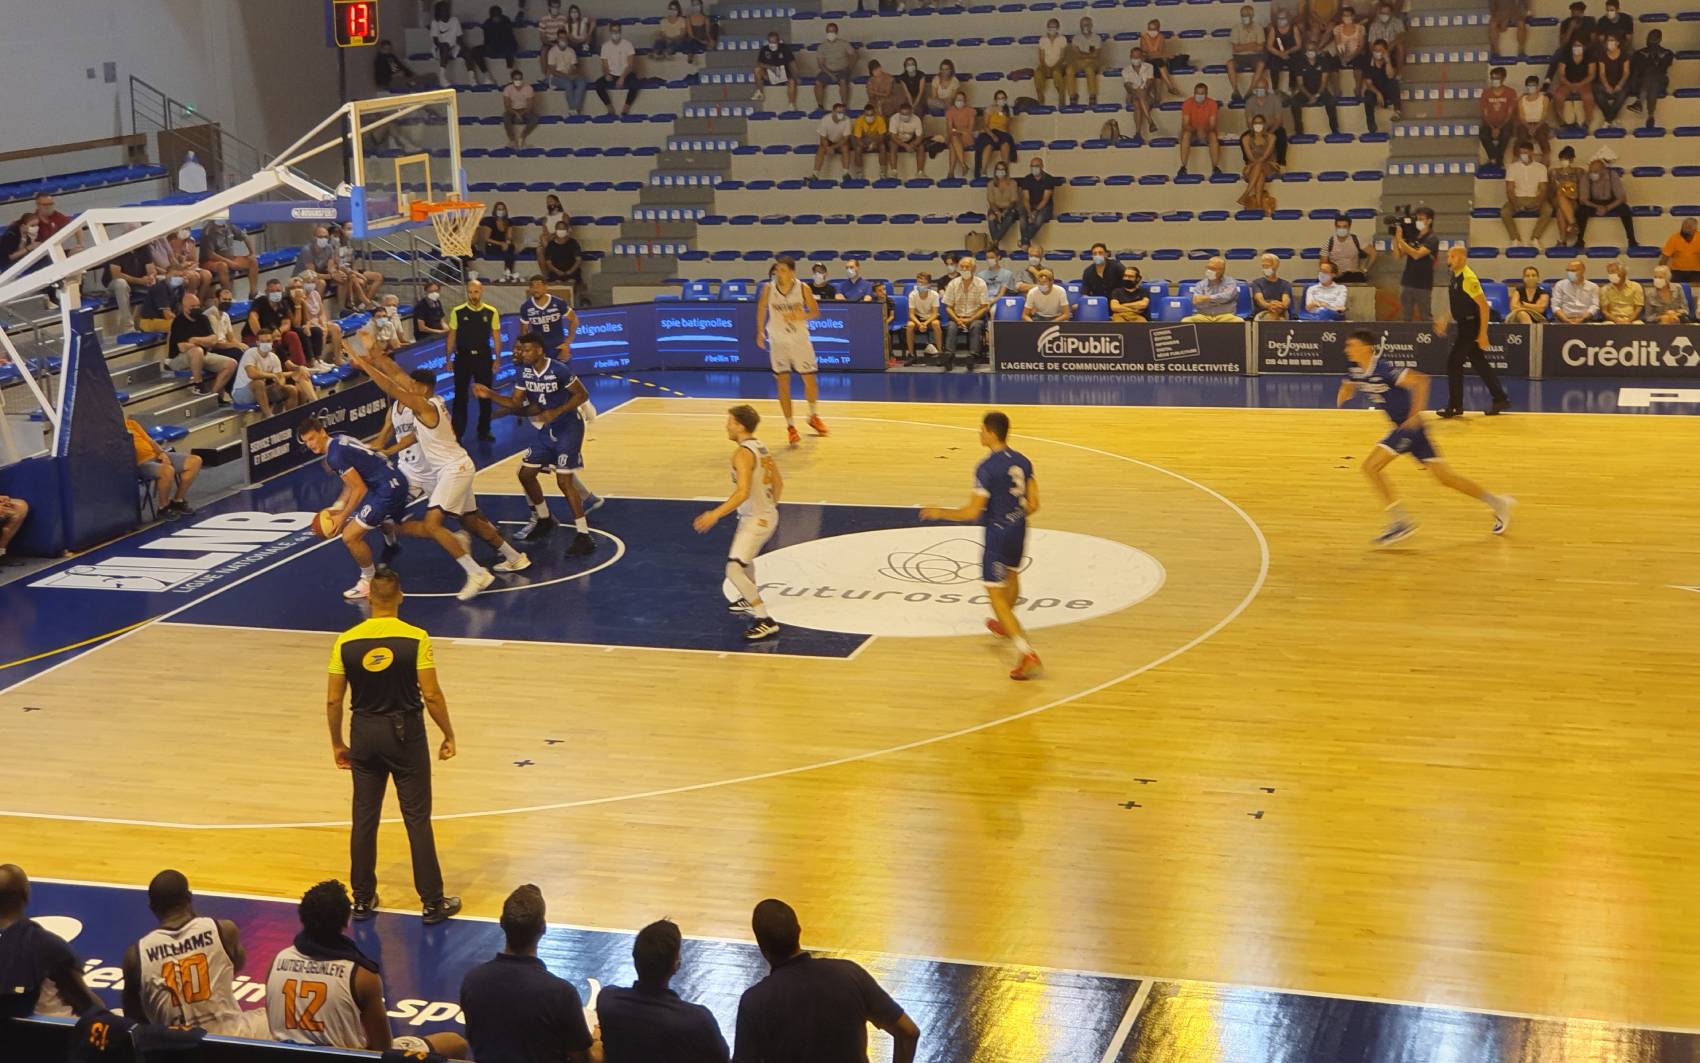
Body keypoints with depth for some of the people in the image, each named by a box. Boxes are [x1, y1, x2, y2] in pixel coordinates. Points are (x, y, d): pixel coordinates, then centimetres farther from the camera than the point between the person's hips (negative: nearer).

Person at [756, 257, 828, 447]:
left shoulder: (803, 289, -12)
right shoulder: (768, 289, -11)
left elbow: (815, 312, -4)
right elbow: (761, 308, 7)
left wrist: (801, 316, -23)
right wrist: (760, 332, 10)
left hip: (800, 340, 1)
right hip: (778, 341, -1)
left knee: (810, 380, 9)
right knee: (783, 383, -5)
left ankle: (813, 416, 34)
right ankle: (790, 426, 4)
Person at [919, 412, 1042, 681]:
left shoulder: (987, 468, -21)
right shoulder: (1022, 461, 1)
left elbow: (972, 512, -20)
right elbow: (1033, 504, 4)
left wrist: (939, 513, -6)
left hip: (997, 534, -8)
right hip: (1019, 530, 8)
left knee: (996, 595, -2)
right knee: (1012, 576, 32)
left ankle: (1028, 655, -12)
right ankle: (1005, 625, 59)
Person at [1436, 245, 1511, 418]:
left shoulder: (1468, 278, -19)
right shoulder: (1455, 277, 9)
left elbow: (1483, 305, -20)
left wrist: (1483, 333, -22)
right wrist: (1445, 321, 11)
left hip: (1472, 326, -9)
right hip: (1464, 326, 9)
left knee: (1453, 363, -8)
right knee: (1480, 364, 14)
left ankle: (1455, 406, -1)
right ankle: (1500, 399, 22)